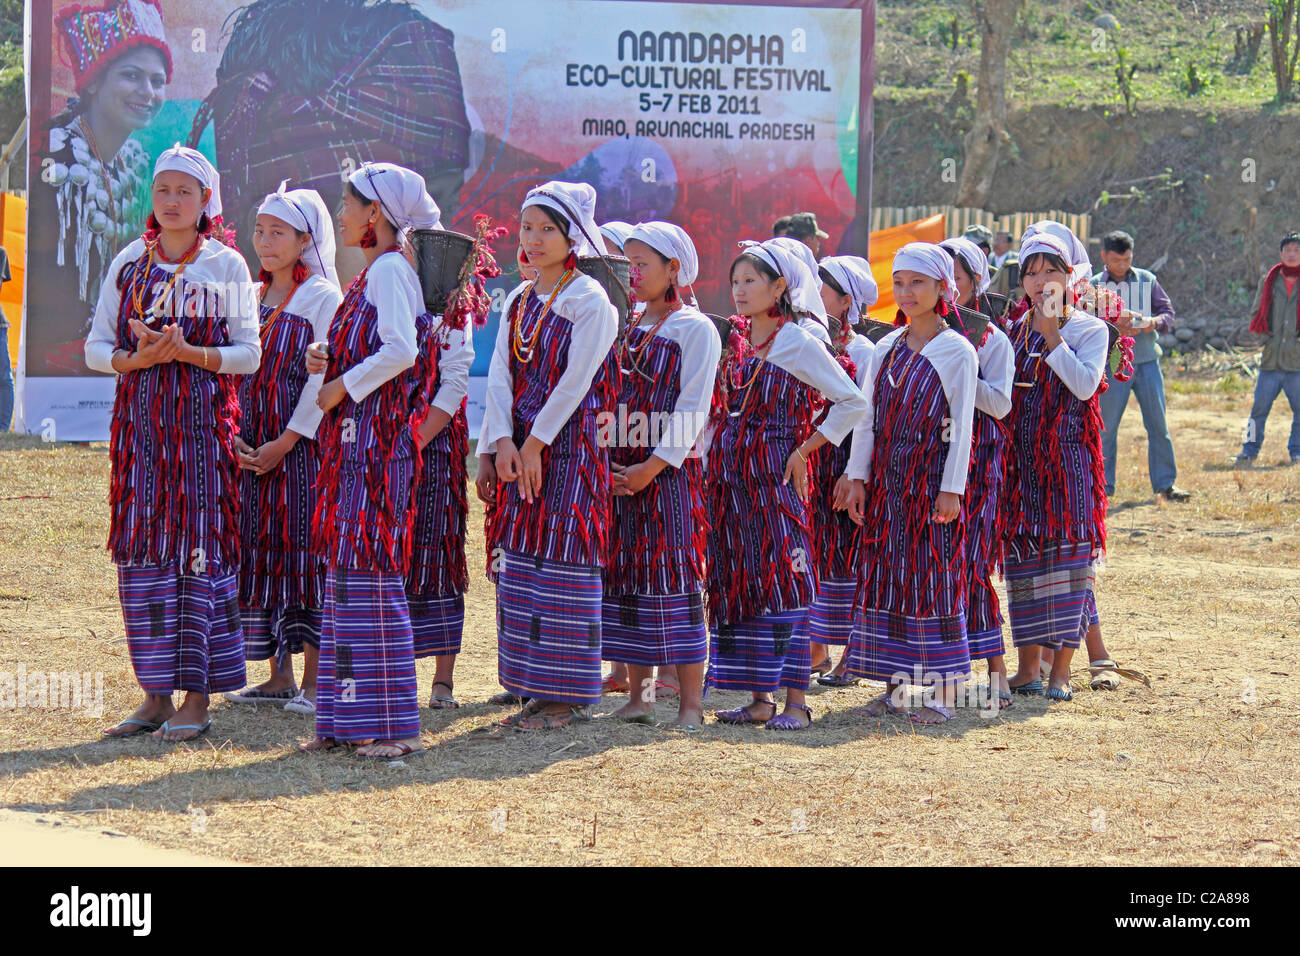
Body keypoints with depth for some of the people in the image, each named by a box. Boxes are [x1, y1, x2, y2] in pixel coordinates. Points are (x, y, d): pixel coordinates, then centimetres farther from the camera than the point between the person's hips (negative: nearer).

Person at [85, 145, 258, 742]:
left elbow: (249, 355, 0)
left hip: (204, 422, -3)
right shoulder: (129, 264, 11)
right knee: (144, 549, 0)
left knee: (199, 547, -6)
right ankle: (156, 696, 7)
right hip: (140, 420, 3)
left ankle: (197, 697, -2)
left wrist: (187, 352, -15)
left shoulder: (226, 266, 3)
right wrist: (139, 358, -11)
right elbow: (96, 348, 9)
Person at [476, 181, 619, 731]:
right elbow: (499, 376, 5)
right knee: (520, 562, 6)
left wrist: (535, 444, -14)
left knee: (562, 564, -7)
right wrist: (501, 443, -9)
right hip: (519, 449, 7)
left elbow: (574, 381, -13)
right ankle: (535, 691, 12)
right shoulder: (519, 302, 13)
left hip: (569, 446, -7)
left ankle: (570, 696, -3)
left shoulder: (591, 302, -8)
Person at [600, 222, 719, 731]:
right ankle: (639, 696, 11)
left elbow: (692, 409, -11)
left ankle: (690, 703, -6)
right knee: (628, 576, 6)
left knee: (676, 576, -8)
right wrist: (612, 462, 4)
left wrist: (652, 466, -16)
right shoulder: (629, 328, 15)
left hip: (670, 472, -7)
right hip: (622, 471, 7)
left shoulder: (694, 329, -5)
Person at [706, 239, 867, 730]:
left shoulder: (799, 345, -4)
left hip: (774, 478, -6)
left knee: (779, 581, -9)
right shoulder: (731, 341, 13)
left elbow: (854, 403, -3)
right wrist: (706, 462, 9)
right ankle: (759, 700, 9)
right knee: (737, 584, 5)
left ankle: (796, 701, -7)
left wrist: (805, 449, -6)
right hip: (729, 480, 6)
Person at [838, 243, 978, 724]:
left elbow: (962, 426, -7)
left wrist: (952, 488, -13)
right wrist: (857, 477, 4)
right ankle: (893, 687, 12)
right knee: (884, 576, 5)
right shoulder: (886, 350, 10)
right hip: (886, 481, 5)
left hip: (932, 479, -5)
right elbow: (867, 418, 11)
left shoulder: (956, 352, -4)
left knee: (933, 576, -4)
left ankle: (943, 692, 1)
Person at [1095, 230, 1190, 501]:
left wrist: (1154, 322, -13)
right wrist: (1114, 328, -20)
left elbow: (1168, 311, 10)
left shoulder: (1147, 280, 8)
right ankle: (1102, 485, 9)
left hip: (1147, 360, 2)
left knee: (1158, 425, 1)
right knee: (1106, 426, 0)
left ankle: (1165, 484, 6)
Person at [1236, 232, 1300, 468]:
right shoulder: (1268, 281, 10)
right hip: (1271, 359, 2)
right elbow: (1256, 315, 17)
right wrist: (1266, 337, 4)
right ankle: (1250, 451, 9)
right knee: (1260, 406, 0)